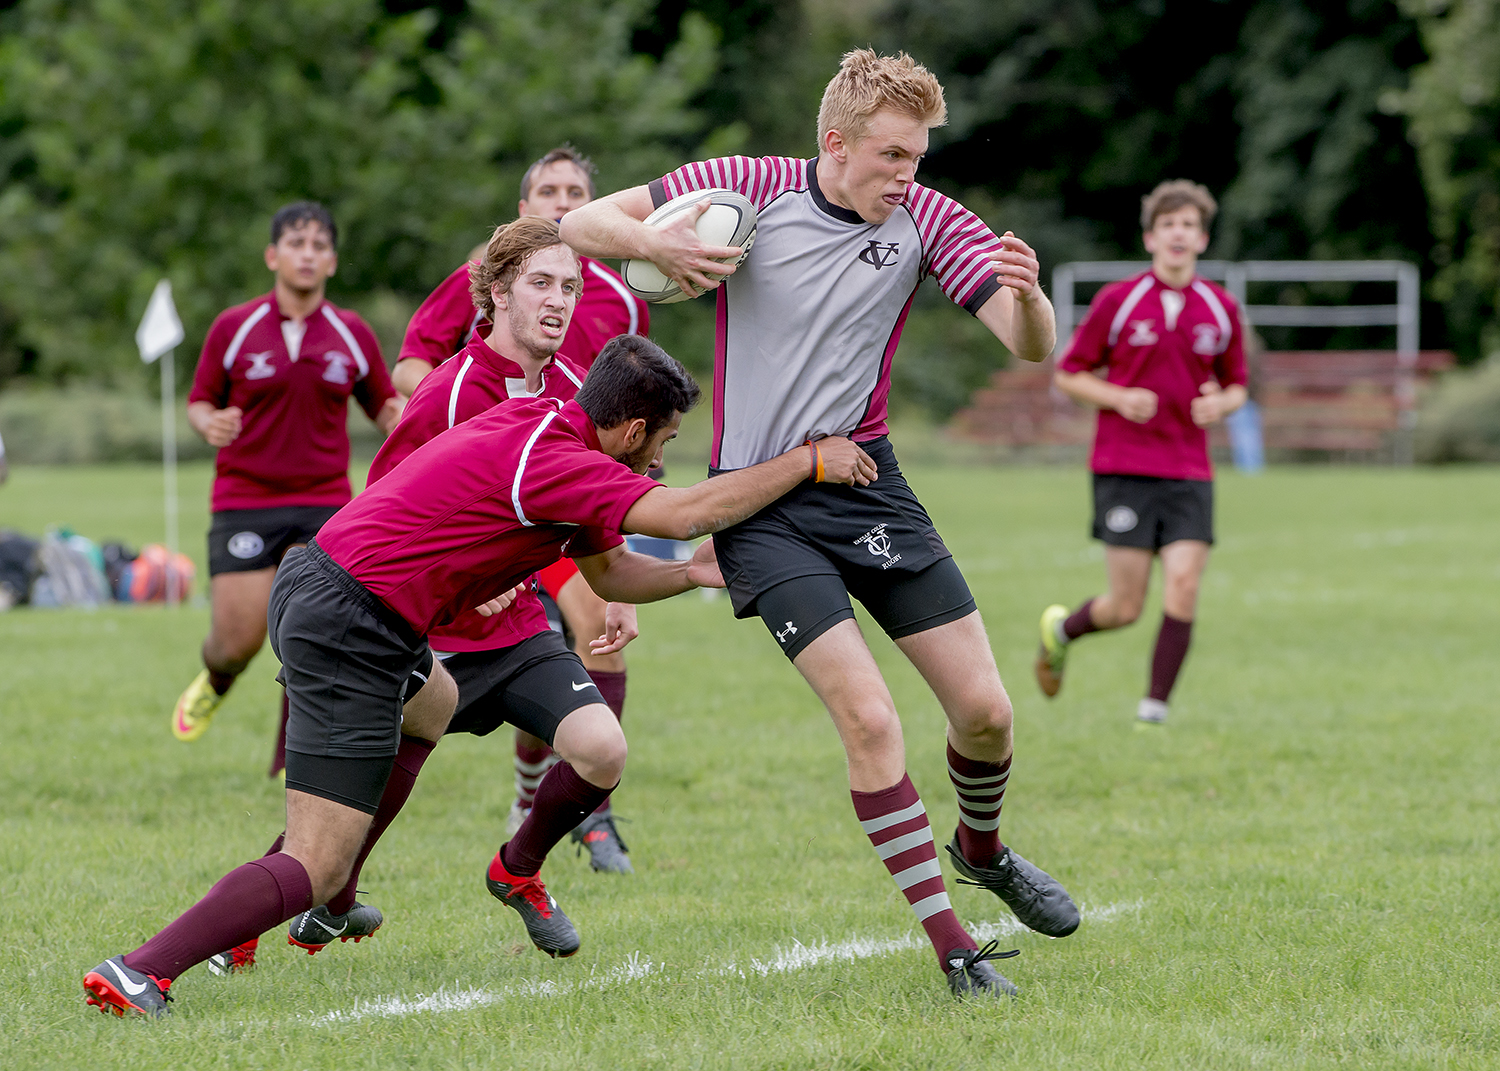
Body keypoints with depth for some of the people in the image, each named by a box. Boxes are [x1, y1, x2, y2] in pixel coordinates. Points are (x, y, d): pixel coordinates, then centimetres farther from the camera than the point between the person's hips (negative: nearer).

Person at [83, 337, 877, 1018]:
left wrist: (693, 572, 12)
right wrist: (812, 461, -14)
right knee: (316, 868, -12)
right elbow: (690, 511, -23)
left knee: (431, 705, 40)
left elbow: (608, 571, 24)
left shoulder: (543, 428, 13)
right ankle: (139, 974, -23)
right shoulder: (547, 458, -17)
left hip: (312, 589, 10)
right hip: (349, 630, -10)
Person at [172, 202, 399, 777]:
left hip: (324, 502, 1)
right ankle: (213, 683, 35)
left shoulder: (353, 335, 3)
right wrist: (209, 424, -17)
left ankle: (295, 759, -2)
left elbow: (386, 408, 11)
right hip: (244, 499, -1)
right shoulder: (233, 328, -2)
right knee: (238, 640, -4)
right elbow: (199, 402, 6)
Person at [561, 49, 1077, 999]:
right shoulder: (751, 190, -8)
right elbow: (582, 223, -4)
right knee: (869, 716, -18)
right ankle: (949, 943, -9)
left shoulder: (924, 217, -4)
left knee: (985, 708, 1)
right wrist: (655, 244, -25)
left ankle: (983, 850, 35)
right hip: (759, 502, -3)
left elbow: (1032, 347, -11)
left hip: (866, 481, 3)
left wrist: (1027, 293, -34)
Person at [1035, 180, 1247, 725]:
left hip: (1189, 473, 3)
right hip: (1123, 468, -3)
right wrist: (1119, 398, -13)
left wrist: (1221, 403, -6)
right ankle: (1061, 628, 28)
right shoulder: (1117, 301, -2)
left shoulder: (1221, 310, 7)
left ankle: (1154, 709, -4)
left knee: (1183, 587, -13)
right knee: (1126, 607, -5)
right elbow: (1068, 374, 4)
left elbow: (1236, 385, 18)